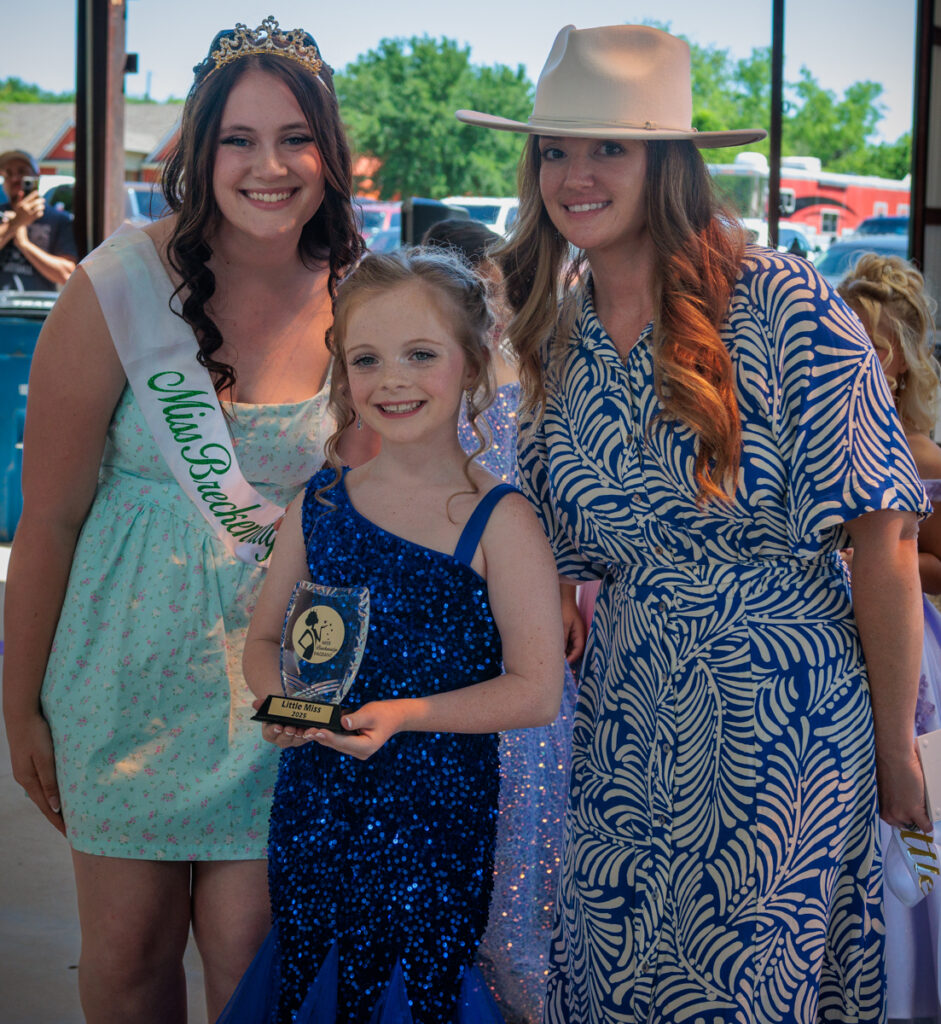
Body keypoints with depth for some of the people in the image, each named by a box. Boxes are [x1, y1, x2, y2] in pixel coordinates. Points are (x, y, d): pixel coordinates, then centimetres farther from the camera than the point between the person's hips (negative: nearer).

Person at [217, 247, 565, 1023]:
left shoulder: (500, 522, -10)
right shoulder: (320, 505, 3)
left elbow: (537, 691, -12)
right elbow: (264, 637, 13)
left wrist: (404, 714, -22)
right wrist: (280, 699, -8)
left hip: (435, 820, -4)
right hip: (313, 806, 4)